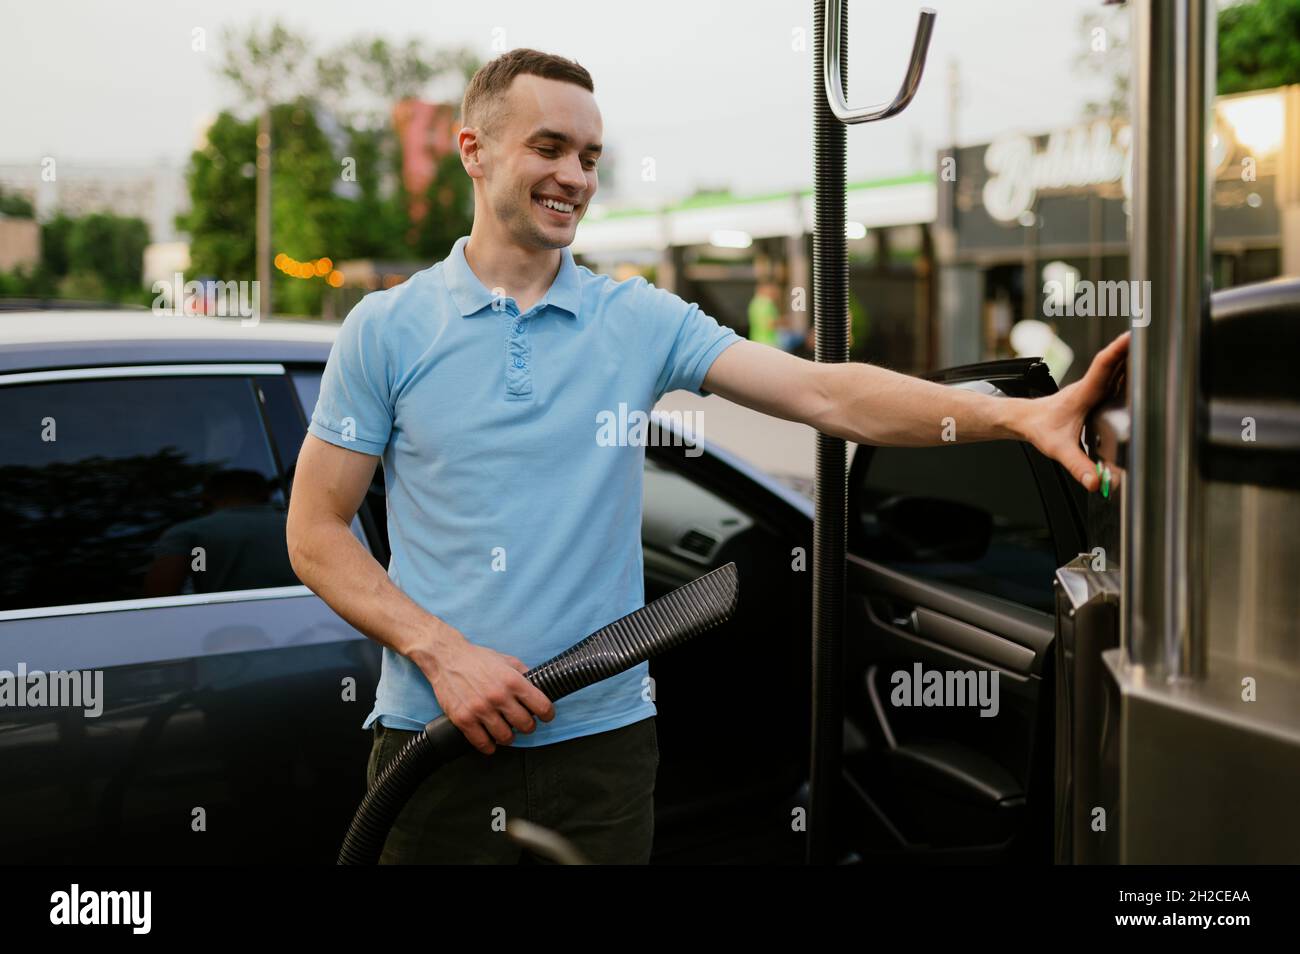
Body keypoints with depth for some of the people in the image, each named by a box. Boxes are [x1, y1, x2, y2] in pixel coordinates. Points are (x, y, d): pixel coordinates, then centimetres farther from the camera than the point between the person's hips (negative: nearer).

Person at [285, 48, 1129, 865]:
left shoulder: (641, 321, 1)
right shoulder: (386, 331, 0)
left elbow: (825, 394, -9)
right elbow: (316, 532, 1)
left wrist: (1018, 415, -23)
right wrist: (441, 651, -13)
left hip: (603, 737, 1)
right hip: (431, 736, -1)